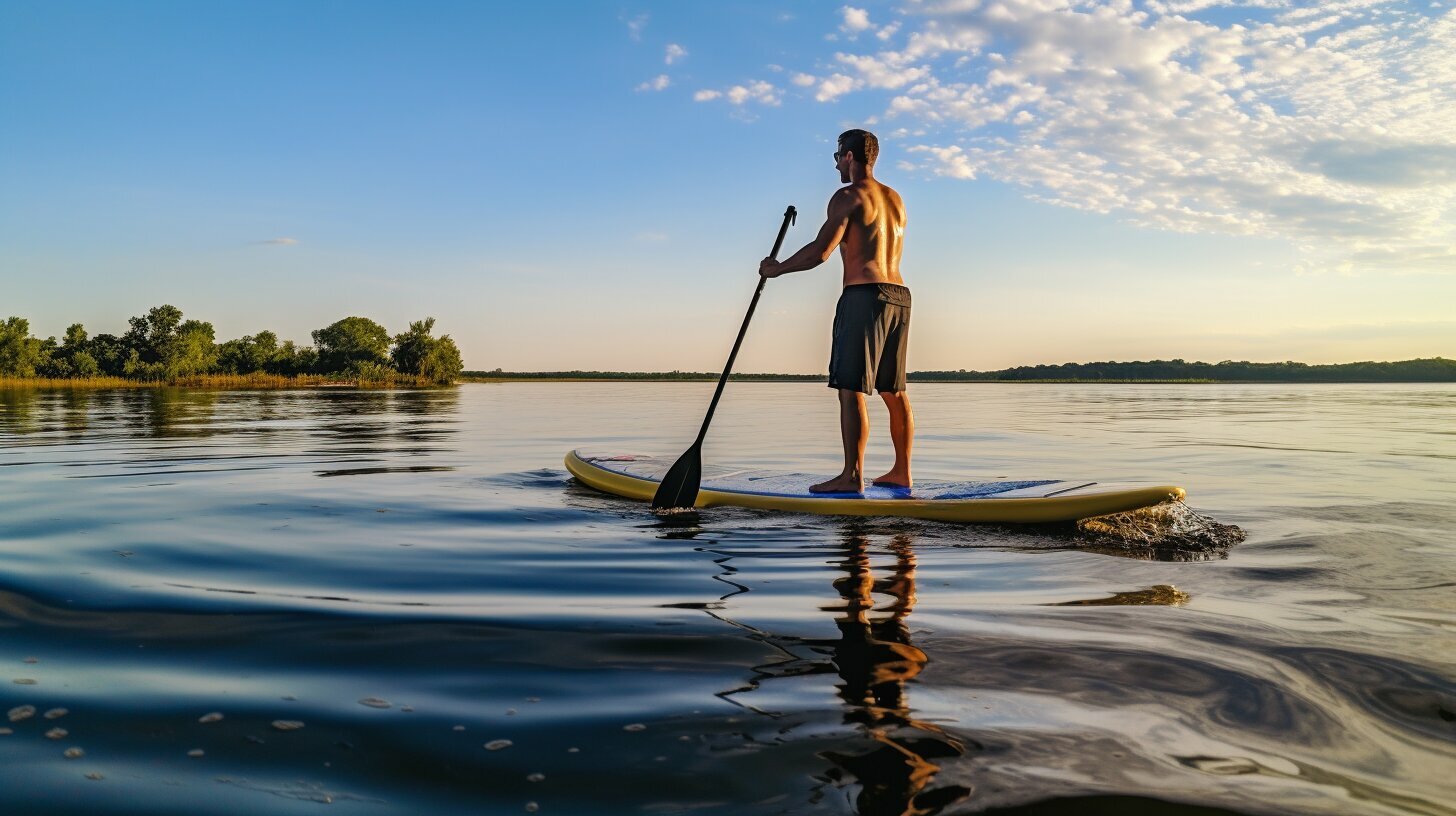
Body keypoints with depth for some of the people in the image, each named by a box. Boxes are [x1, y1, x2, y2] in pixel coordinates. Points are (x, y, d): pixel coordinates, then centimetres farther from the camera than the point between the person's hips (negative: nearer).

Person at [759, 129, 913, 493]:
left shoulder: (848, 196, -5)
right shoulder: (895, 198, 19)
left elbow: (821, 250, -12)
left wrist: (777, 268, 0)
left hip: (864, 295, -8)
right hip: (899, 295, 8)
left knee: (851, 388, -8)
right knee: (894, 391, 11)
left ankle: (852, 476, -11)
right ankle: (902, 471, 16)